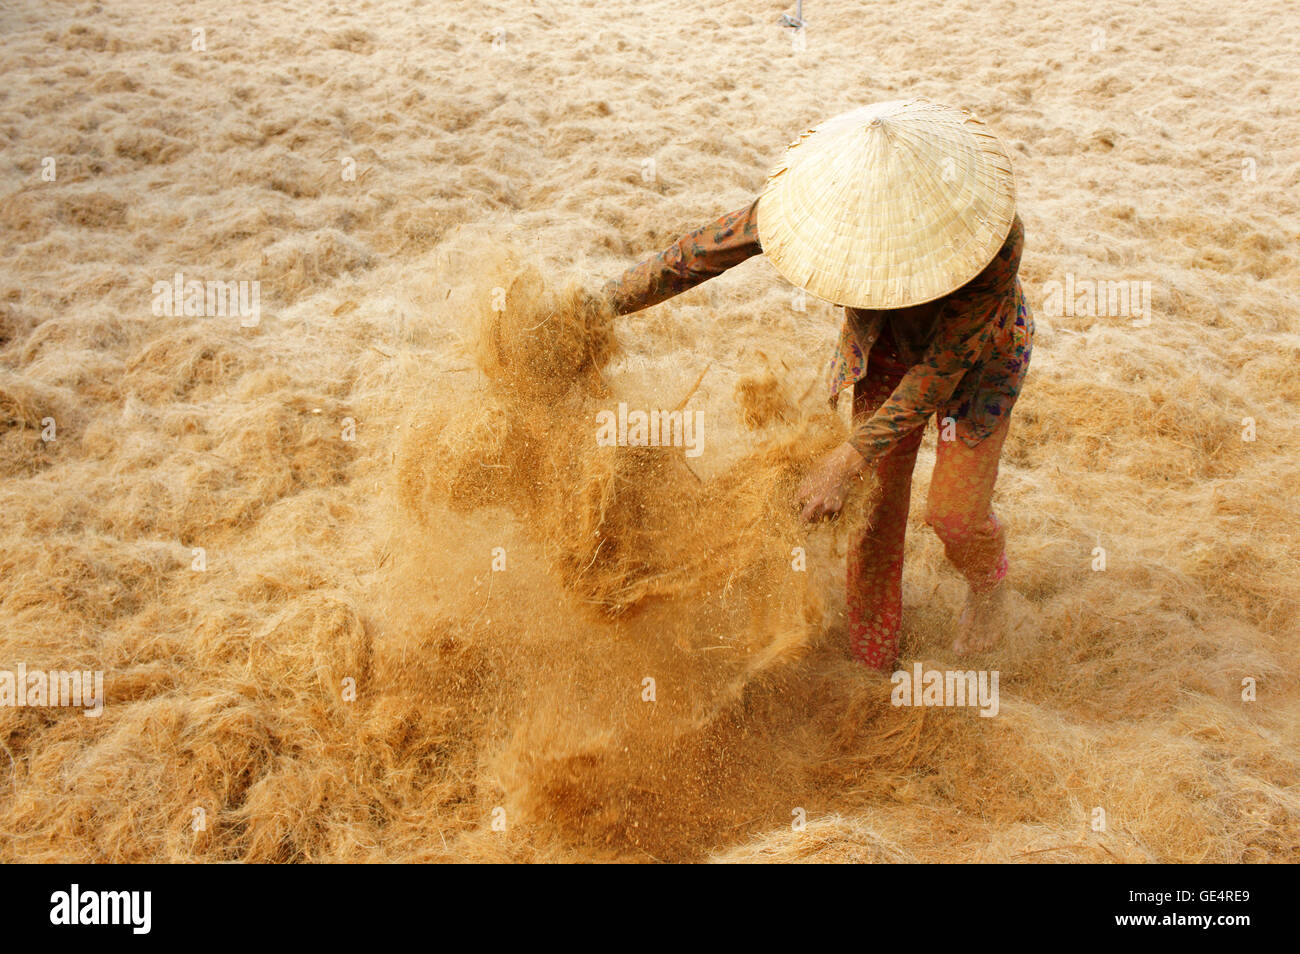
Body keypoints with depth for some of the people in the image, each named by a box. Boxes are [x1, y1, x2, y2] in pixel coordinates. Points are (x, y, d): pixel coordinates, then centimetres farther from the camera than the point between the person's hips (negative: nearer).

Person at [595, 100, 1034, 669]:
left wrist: (847, 462, -34)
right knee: (879, 500, 5)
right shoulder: (830, 182, -33)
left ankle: (987, 579, 37)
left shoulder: (995, 235, -41)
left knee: (953, 514, -3)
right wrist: (603, 303, -24)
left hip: (978, 350, -2)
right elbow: (714, 245, -24)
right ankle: (870, 658, 28)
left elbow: (945, 366, -34)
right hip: (886, 341, 3)